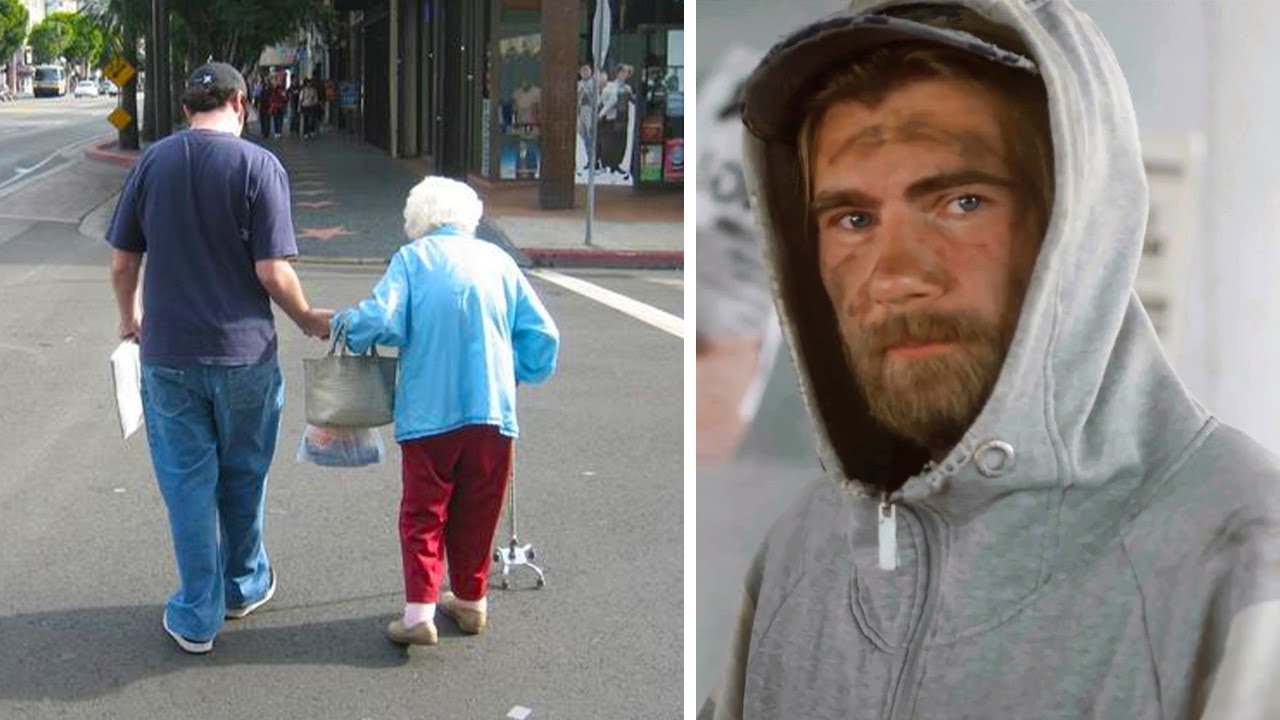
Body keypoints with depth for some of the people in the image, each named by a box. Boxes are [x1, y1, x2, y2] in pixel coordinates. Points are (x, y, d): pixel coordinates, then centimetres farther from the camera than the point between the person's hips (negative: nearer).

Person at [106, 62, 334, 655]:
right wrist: (309, 321, 4)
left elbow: (122, 263, 3)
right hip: (243, 352, -2)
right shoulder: (259, 166, -10)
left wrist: (130, 317, 22)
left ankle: (197, 617, 16)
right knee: (242, 477, 17)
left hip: (167, 354, 2)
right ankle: (244, 585, 35)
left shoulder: (153, 162, -1)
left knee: (187, 481, 10)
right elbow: (273, 272, -14)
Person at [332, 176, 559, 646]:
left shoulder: (412, 258, 1)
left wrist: (344, 324, 5)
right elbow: (542, 335, 6)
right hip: (492, 411, 3)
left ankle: (420, 611, -2)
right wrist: (516, 375, 21)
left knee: (424, 512, 6)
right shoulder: (497, 259, 10)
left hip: (429, 412, -2)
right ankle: (470, 600, 26)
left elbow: (381, 319, -14)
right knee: (477, 512, 16)